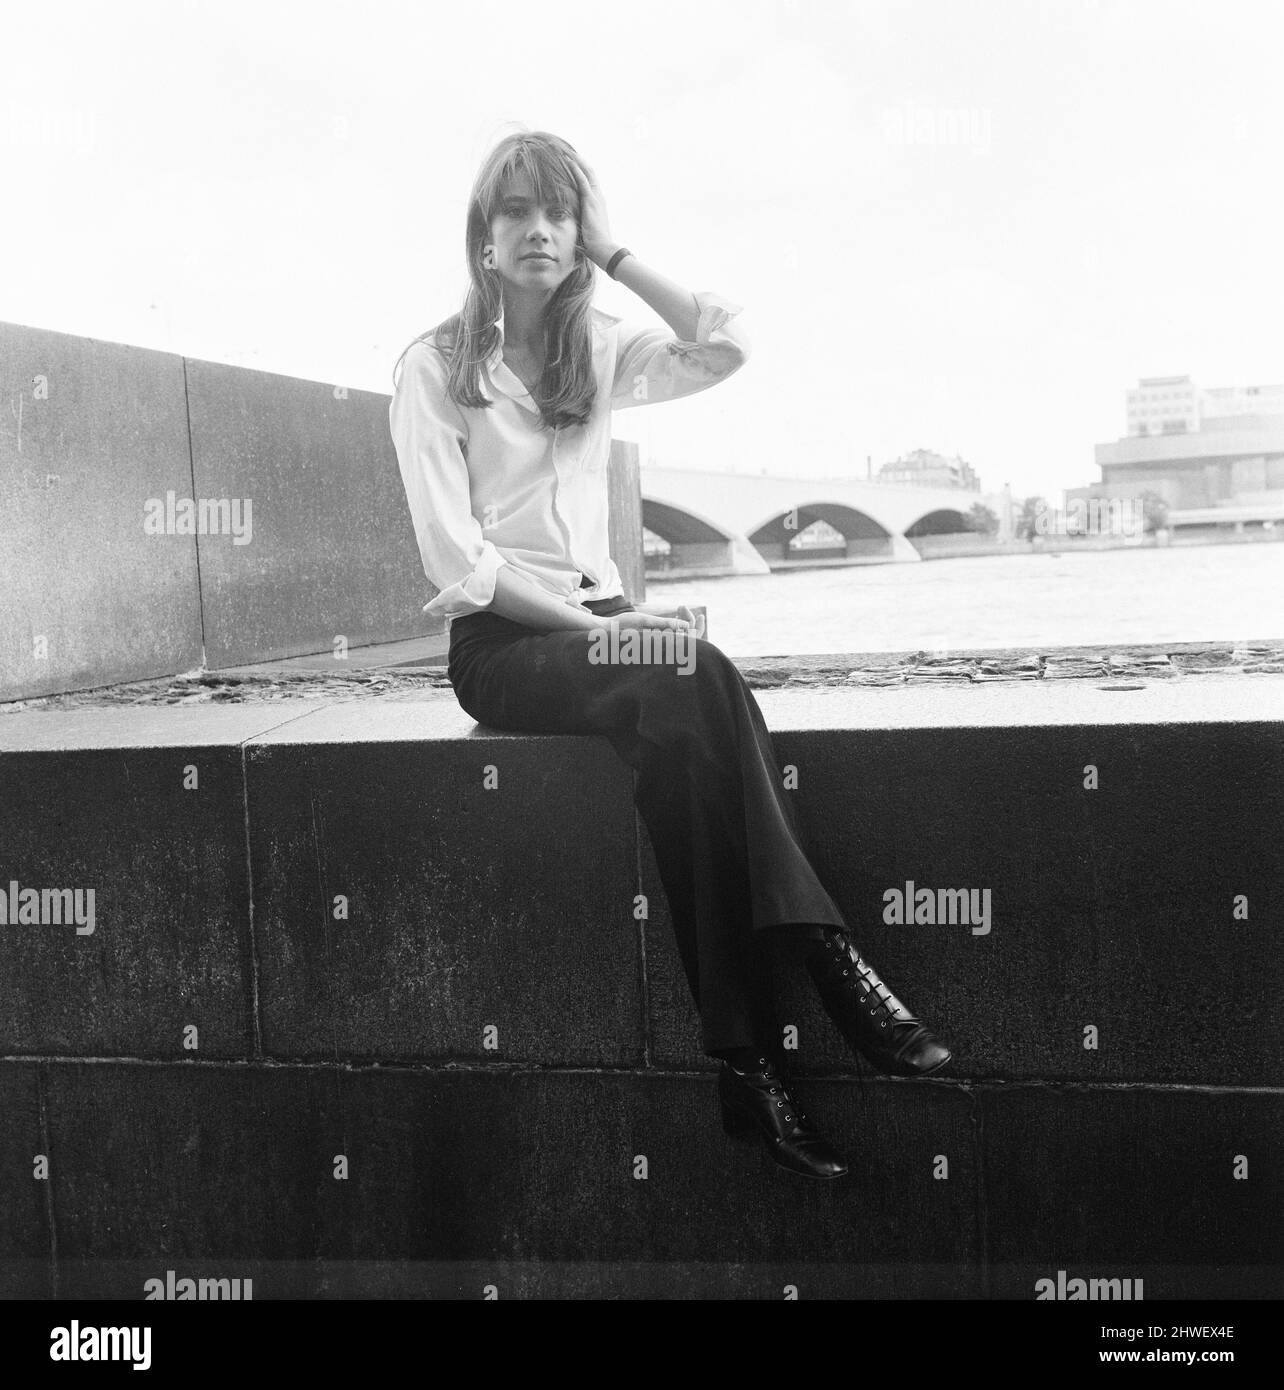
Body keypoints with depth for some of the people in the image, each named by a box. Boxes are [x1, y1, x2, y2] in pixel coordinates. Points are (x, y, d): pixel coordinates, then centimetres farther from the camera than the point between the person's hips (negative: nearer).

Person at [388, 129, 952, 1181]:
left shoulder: (598, 352, 14)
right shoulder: (436, 369, 0)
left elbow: (725, 346, -3)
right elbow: (456, 558, -10)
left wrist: (617, 255, 0)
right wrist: (590, 621, -20)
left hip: (597, 622, 4)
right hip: (500, 641, -4)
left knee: (685, 719, -32)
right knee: (695, 683, -33)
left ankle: (744, 1055, -35)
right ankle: (824, 953, -31)